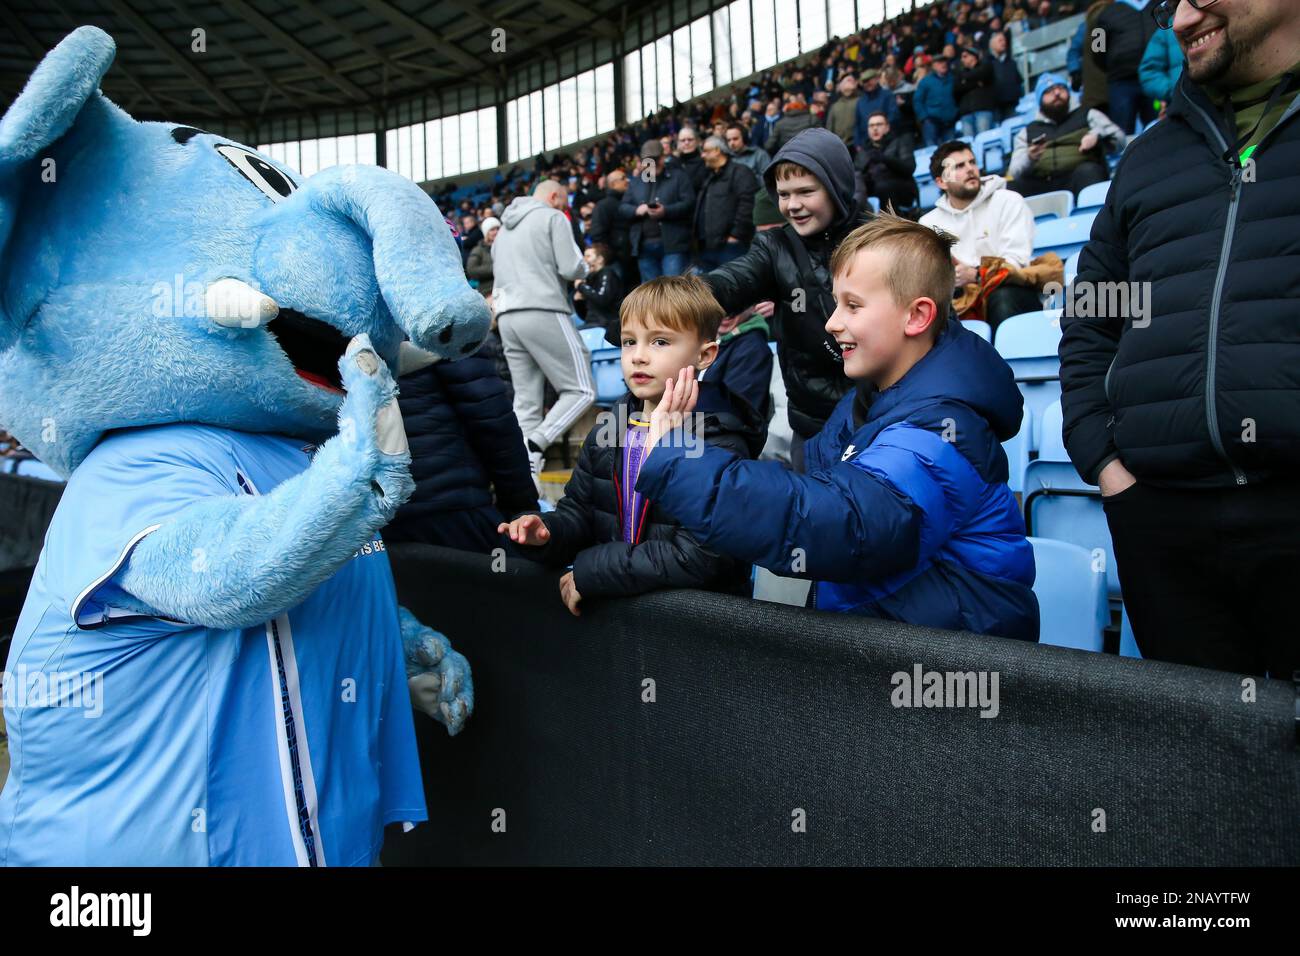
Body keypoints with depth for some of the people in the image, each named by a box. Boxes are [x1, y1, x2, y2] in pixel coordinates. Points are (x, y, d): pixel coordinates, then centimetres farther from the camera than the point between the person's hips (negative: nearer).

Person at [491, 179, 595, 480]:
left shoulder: (505, 226, 25)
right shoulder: (553, 218, 3)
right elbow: (571, 268, -6)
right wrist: (584, 268, 14)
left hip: (507, 316, 8)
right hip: (544, 311, -7)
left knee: (526, 402, 7)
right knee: (581, 390, -3)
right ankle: (535, 444, -20)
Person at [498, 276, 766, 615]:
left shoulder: (719, 446, -12)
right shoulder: (609, 429, 8)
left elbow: (697, 556, -20)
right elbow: (579, 510, 15)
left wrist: (590, 572, -16)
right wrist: (548, 532, -8)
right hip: (609, 603, 5)